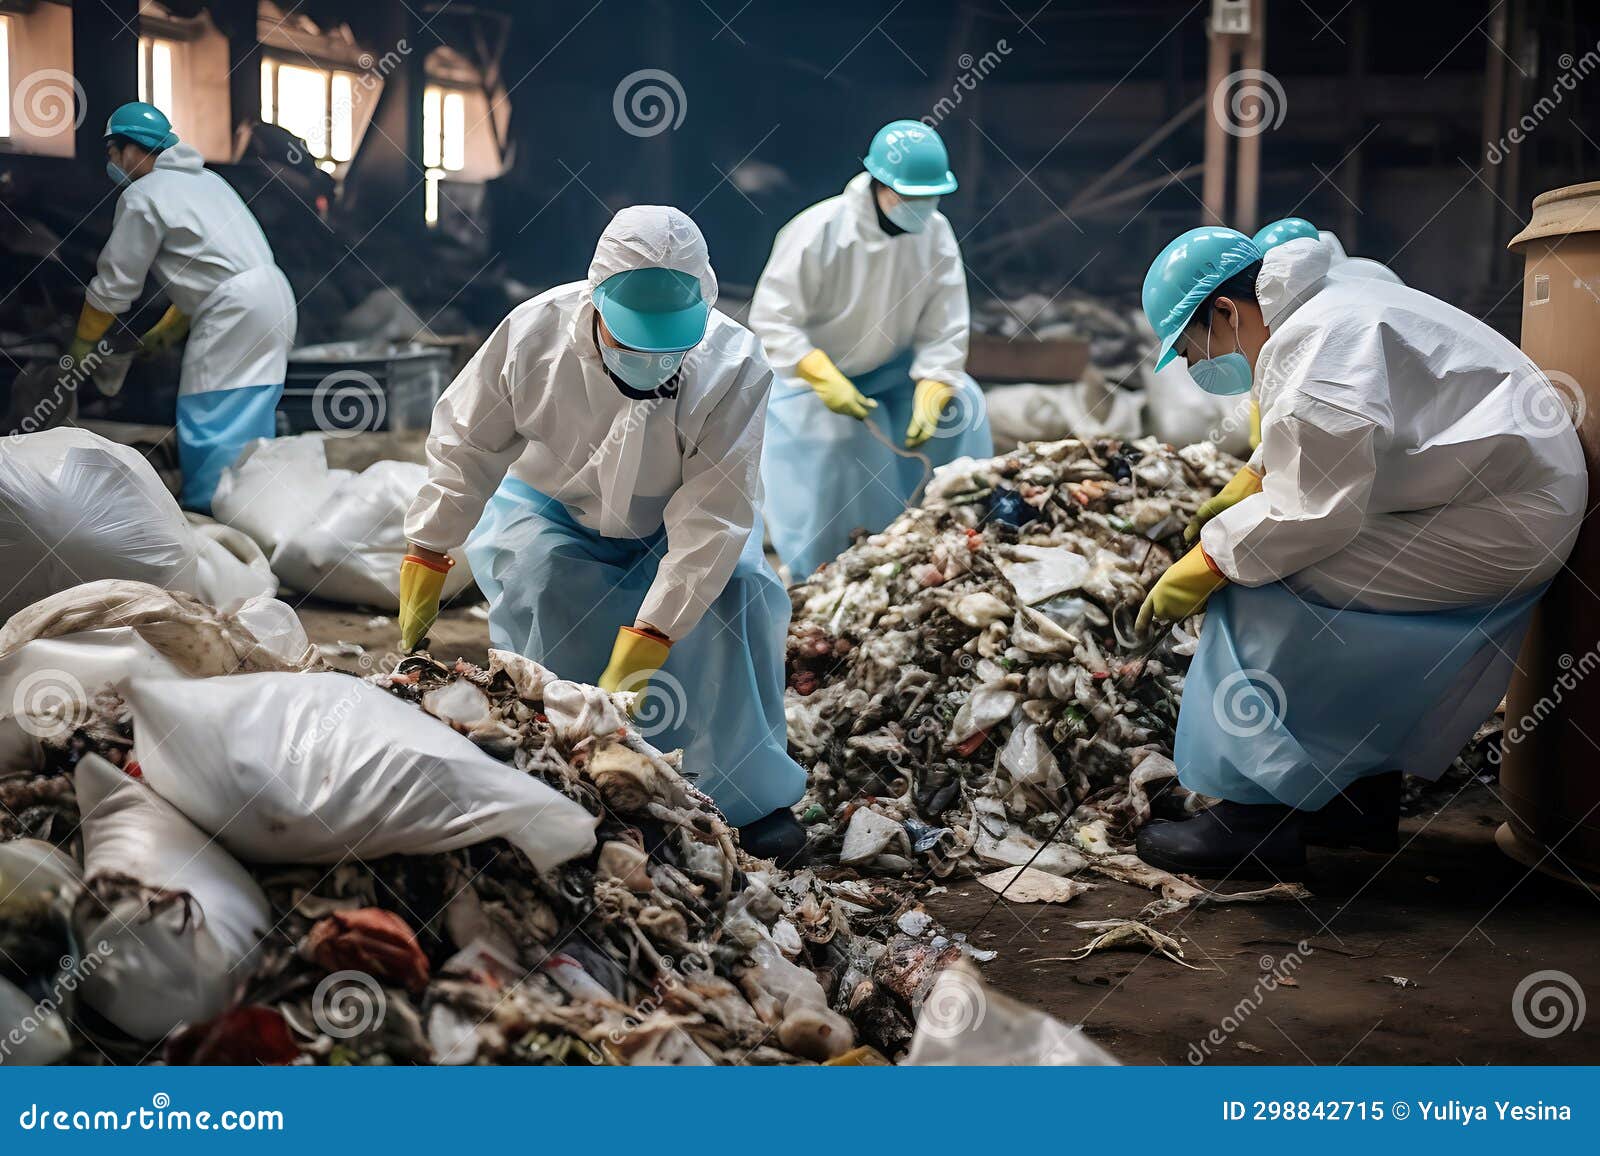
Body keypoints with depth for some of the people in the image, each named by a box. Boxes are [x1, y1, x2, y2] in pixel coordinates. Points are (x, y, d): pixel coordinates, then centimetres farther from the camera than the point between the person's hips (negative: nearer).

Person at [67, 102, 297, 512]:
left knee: (206, 418, -5)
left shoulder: (142, 195, -4)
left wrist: (81, 344, 12)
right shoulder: (205, 180, 24)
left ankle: (206, 507, -6)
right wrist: (166, 332, 30)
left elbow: (115, 282, -1)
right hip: (274, 294, 9)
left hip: (234, 308, -9)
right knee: (250, 418, 11)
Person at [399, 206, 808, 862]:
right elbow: (465, 444, -12)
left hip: (671, 526, 0)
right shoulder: (534, 332, -29)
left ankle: (753, 796, -10)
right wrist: (426, 558, -9)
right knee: (539, 583, -29)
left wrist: (646, 641, -41)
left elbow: (709, 518, -35)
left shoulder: (733, 369, -33)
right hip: (552, 511, 1)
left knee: (736, 589, -25)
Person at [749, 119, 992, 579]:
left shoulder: (936, 233, -15)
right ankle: (817, 573, -7)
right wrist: (825, 379, -36)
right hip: (812, 369, -4)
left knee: (963, 404, -16)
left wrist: (929, 399, -30)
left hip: (891, 367, 4)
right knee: (827, 440, -28)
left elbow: (944, 331, -14)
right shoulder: (818, 231, -26)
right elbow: (771, 318, -24)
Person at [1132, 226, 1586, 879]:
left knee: (1264, 582, -16)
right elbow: (1313, 449, 29)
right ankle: (1362, 796, 18)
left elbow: (1314, 506, -26)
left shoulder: (1314, 342, -20)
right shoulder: (1326, 312, 14)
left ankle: (1257, 817, -12)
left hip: (1497, 523, -11)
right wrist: (1247, 484, 14)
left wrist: (1204, 565, -17)